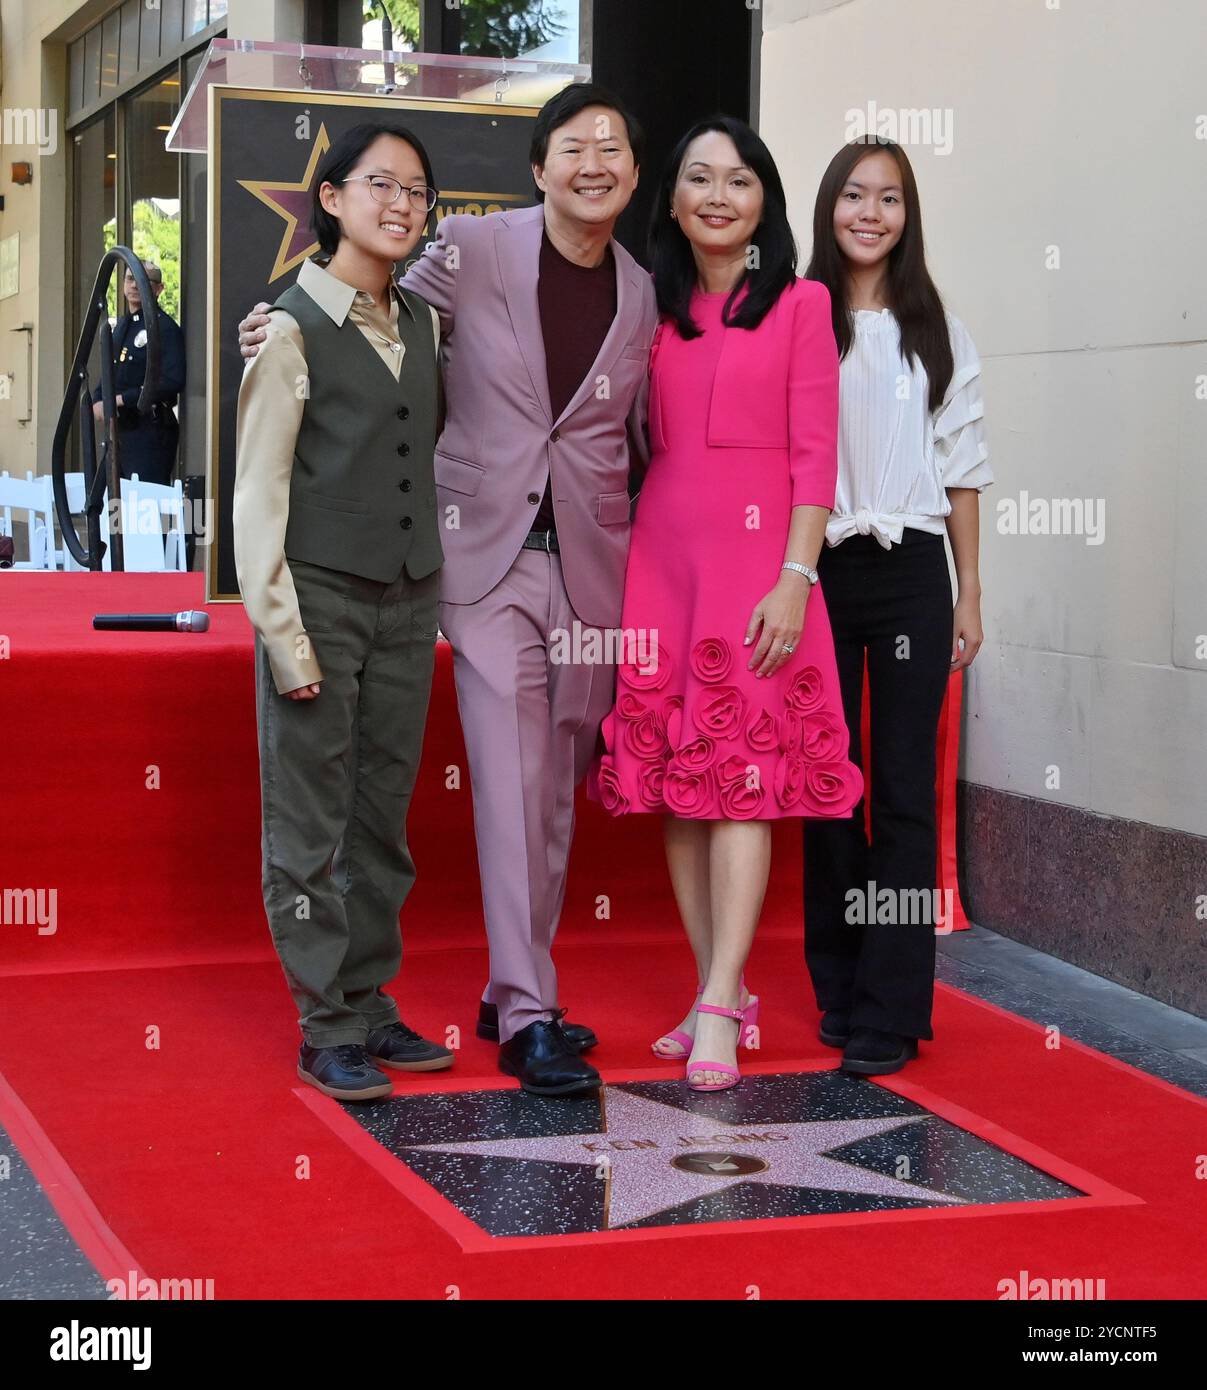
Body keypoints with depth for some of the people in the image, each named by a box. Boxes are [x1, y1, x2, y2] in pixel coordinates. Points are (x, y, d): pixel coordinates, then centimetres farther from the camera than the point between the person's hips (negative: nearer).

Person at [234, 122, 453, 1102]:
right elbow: (257, 495, -9)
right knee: (311, 824, 0)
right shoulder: (293, 329, -7)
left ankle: (372, 1005, 20)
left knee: (384, 817, 10)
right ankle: (328, 1030, 7)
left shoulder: (422, 323, 10)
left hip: (408, 601, 6)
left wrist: (439, 596, 6)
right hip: (321, 597, -6)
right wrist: (283, 634, -13)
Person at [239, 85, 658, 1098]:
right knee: (511, 782, -10)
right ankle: (526, 1016, -7)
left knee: (558, 787, 9)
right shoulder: (472, 250, -3)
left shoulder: (641, 294, 7)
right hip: (489, 554, -4)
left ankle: (515, 990, 22)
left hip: (593, 561, 4)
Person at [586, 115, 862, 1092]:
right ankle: (727, 993, 11)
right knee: (676, 783, 3)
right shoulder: (651, 308, 14)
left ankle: (718, 1009, -10)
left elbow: (815, 456, -3)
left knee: (744, 781, -8)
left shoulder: (799, 305, 3)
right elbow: (634, 445, 14)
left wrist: (794, 580, -12)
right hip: (661, 560, 4)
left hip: (757, 561, -4)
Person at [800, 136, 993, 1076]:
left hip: (910, 573, 0)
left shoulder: (937, 332, 7)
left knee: (904, 788, -2)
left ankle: (891, 1012, 1)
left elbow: (962, 470, 8)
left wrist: (969, 598, 5)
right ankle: (839, 988, 17)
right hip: (818, 569, 0)